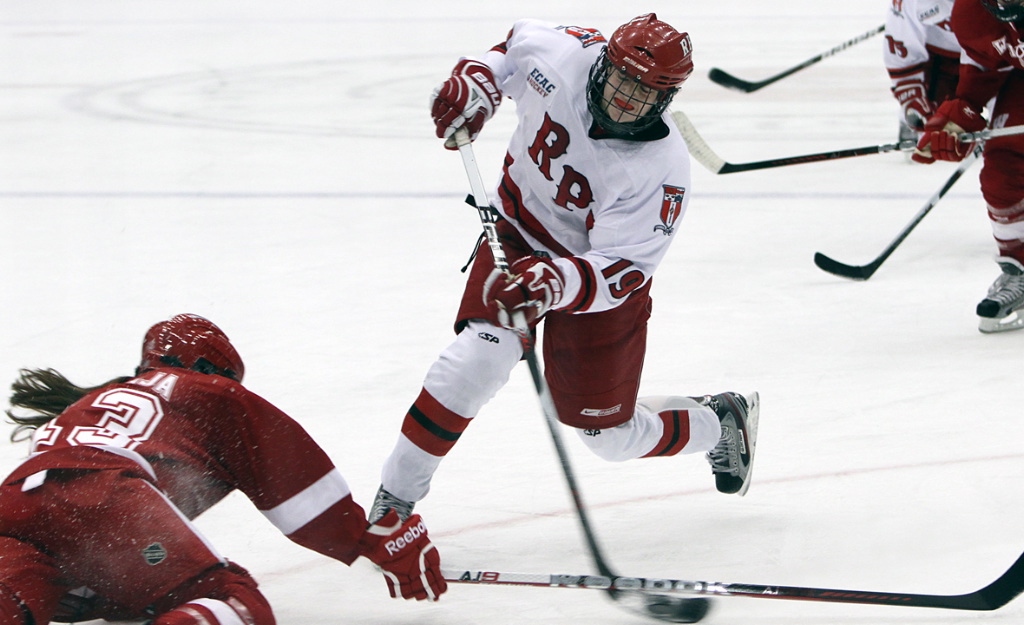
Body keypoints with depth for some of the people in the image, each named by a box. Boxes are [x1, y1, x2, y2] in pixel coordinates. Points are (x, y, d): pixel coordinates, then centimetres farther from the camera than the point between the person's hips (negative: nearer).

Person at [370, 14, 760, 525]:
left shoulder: (660, 168, -31)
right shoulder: (561, 55, -22)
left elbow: (618, 273, -33)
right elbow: (518, 40, 4)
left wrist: (553, 284, -50)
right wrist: (476, 82, -12)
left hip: (599, 280, -2)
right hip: (520, 233, 2)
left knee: (610, 435, 8)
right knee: (481, 356, -25)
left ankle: (719, 424, 39)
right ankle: (394, 497, -15)